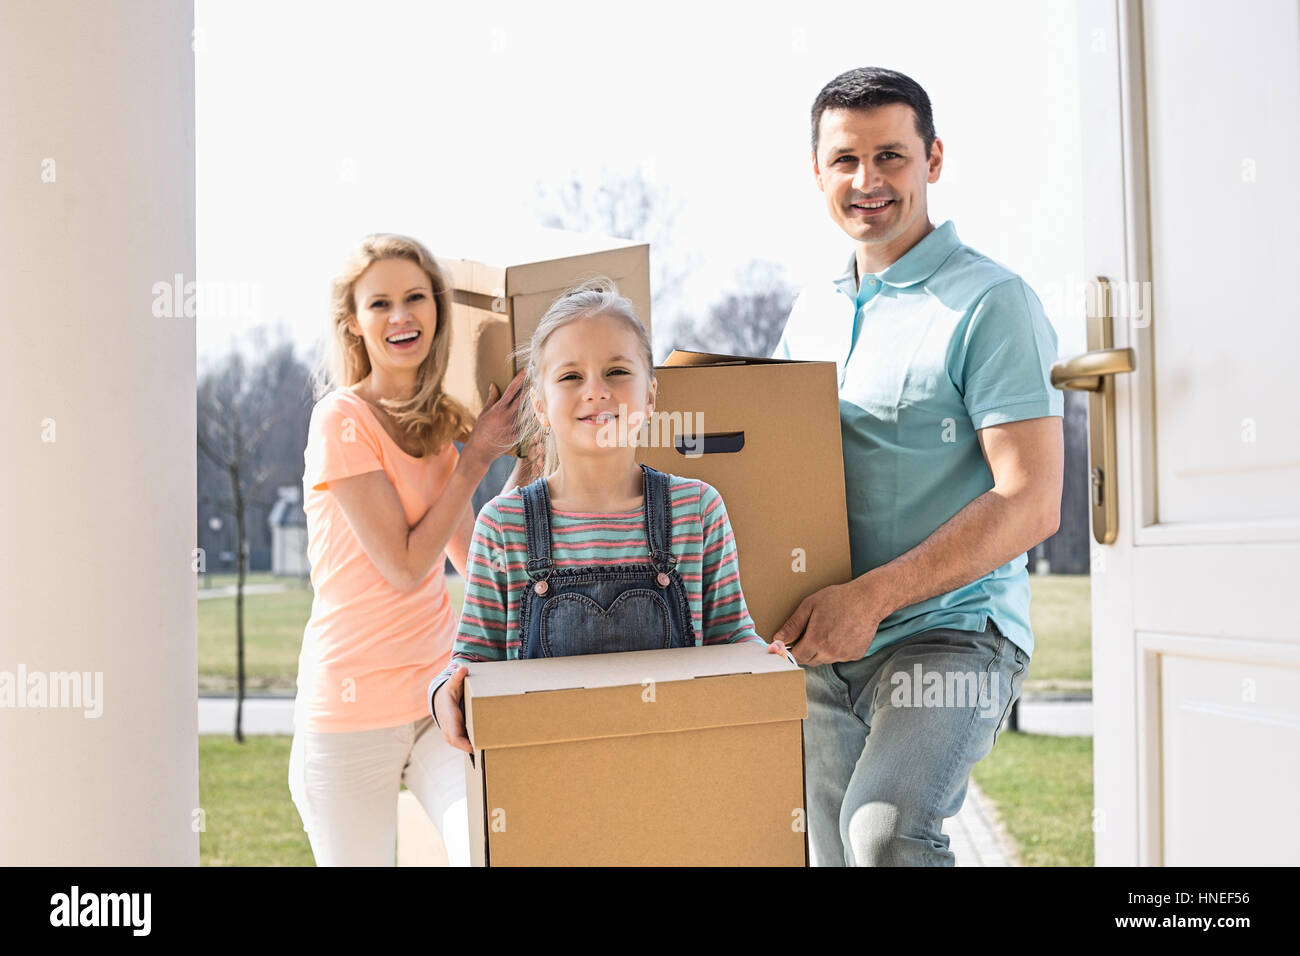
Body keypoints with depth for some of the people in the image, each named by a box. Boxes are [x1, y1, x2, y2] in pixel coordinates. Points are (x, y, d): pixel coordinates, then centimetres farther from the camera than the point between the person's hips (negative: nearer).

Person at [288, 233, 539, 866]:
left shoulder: (438, 426, 9)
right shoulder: (342, 419, -11)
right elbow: (404, 564, -14)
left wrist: (529, 460, 6)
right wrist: (477, 457, -8)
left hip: (440, 691, 5)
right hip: (352, 707, -4)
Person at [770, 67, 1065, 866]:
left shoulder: (991, 303, -7)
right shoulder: (812, 312, 14)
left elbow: (1030, 503, -15)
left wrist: (872, 597, -21)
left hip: (951, 631, -6)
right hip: (824, 649, 7)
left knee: (885, 828, -28)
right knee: (833, 853, 11)